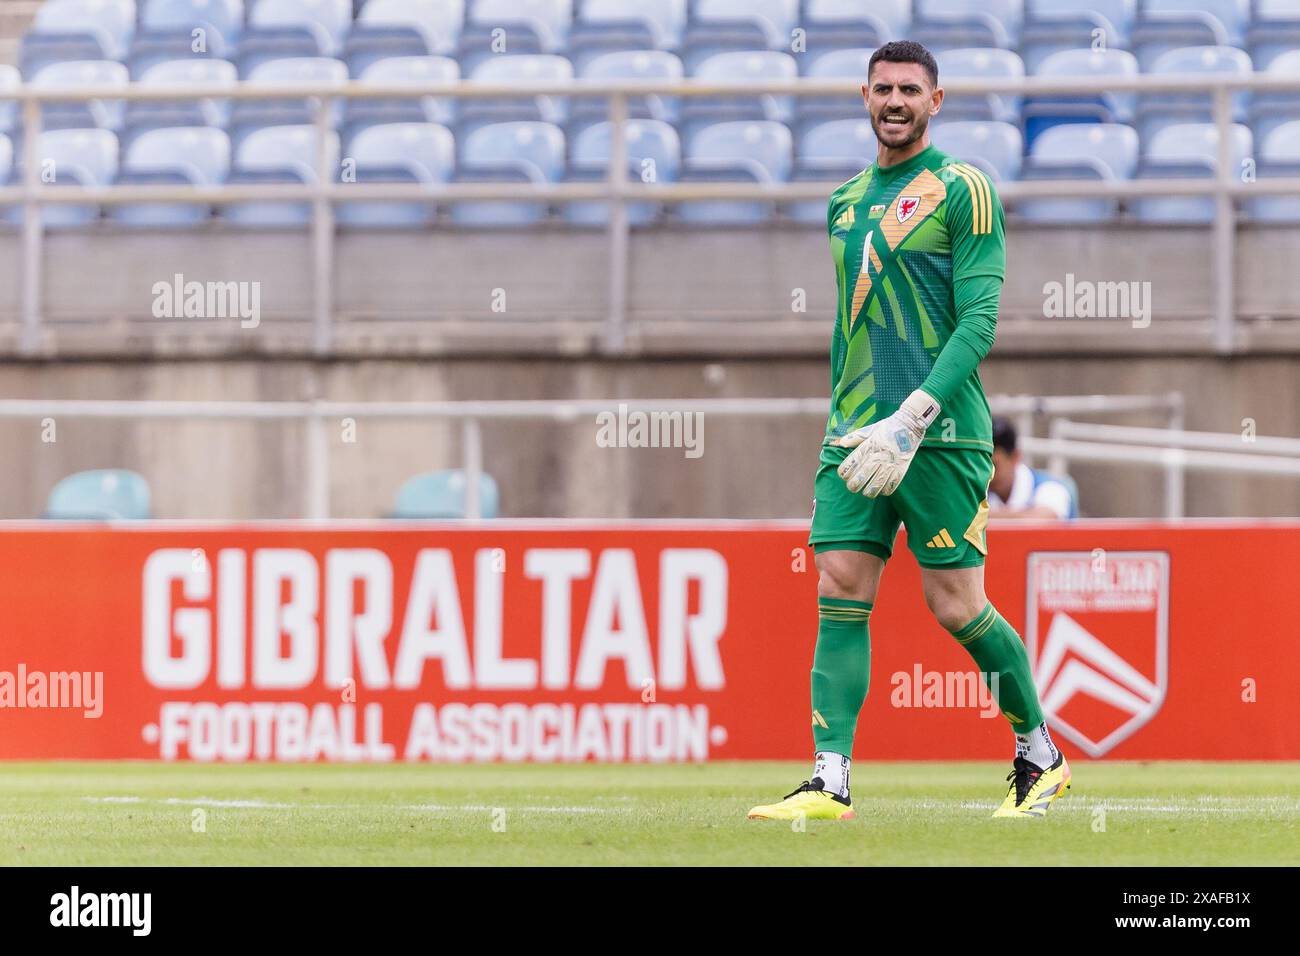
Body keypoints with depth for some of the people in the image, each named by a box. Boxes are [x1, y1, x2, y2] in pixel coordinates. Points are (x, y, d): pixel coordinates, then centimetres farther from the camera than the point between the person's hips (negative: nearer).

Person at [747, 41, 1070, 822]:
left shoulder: (963, 192, -4)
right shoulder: (846, 203, 17)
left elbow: (978, 321, -12)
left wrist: (911, 420, -20)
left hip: (942, 431, -6)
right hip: (855, 434, 6)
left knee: (955, 603, -4)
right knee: (840, 591, -6)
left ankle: (1042, 756, 15)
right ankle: (830, 781, -10)